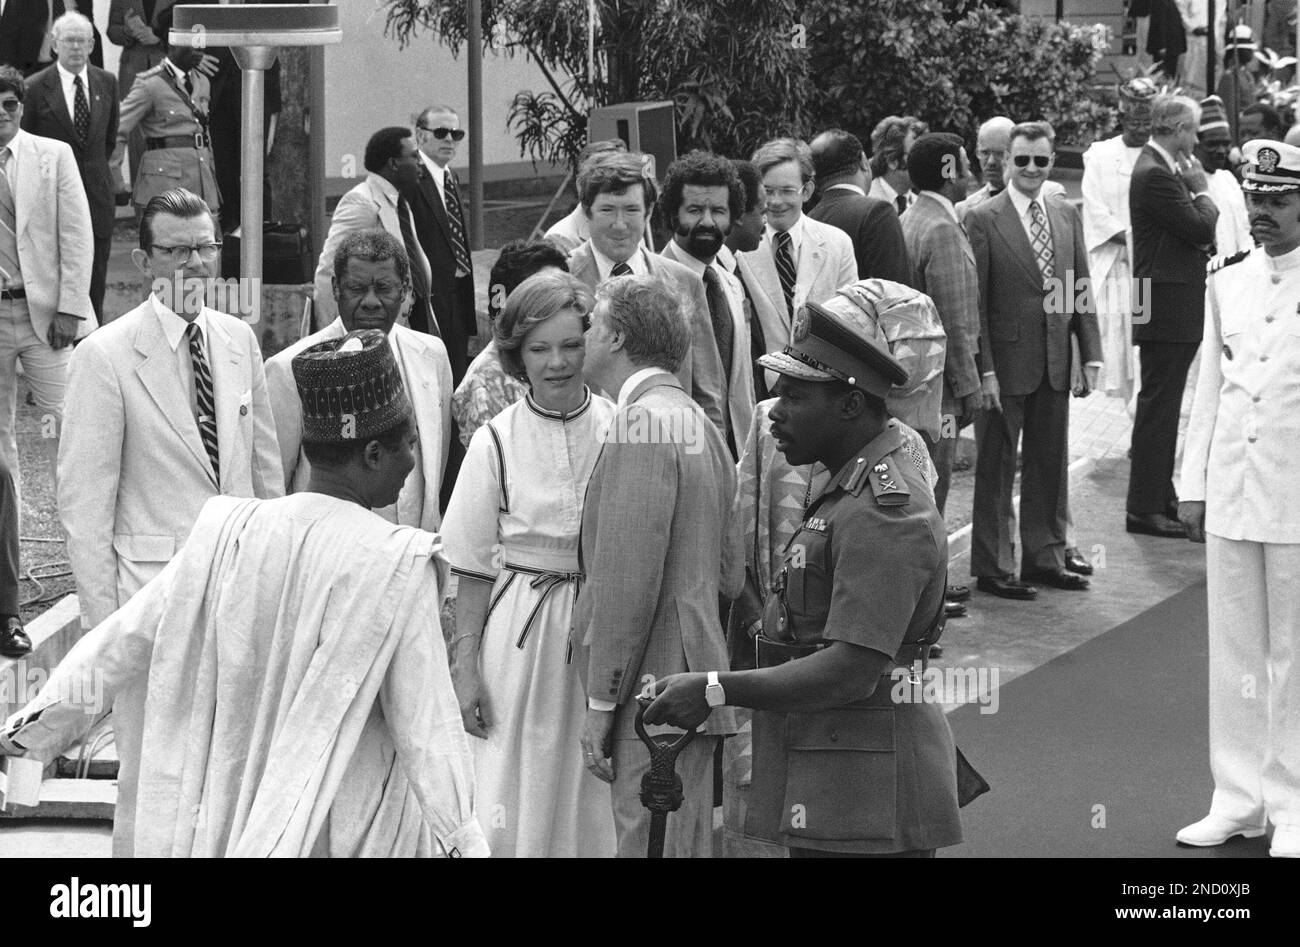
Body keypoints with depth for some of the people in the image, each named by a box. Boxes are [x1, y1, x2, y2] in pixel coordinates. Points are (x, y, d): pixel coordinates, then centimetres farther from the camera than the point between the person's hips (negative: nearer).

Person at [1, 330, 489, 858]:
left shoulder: (228, 536, -5)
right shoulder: (399, 566, -17)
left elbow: (127, 638, 1)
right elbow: (425, 721, -16)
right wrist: (462, 839, -10)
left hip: (233, 816, 4)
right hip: (356, 830, -4)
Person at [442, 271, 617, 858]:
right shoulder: (496, 442, -3)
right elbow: (473, 569, 2)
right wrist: (465, 665, -2)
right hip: (521, 636, -1)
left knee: (599, 801, 5)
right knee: (514, 810, 0)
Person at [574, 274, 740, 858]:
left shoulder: (642, 424, -14)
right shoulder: (698, 424, 18)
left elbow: (628, 577, -19)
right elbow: (728, 574, 21)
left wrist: (600, 704, -16)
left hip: (654, 686, -10)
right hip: (692, 681, 10)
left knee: (650, 844, -7)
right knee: (689, 844, 15)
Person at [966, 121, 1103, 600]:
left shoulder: (1068, 216, 9)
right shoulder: (983, 220, -8)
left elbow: (1081, 290, 11)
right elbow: (974, 304, -10)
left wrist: (1090, 355, 4)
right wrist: (984, 370, -14)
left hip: (1055, 364, 5)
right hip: (1006, 363, -5)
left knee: (1050, 465, 13)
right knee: (996, 468, 4)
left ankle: (1045, 557, 25)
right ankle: (993, 567, 12)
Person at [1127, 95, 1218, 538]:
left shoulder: (1162, 169, 13)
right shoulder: (1155, 175, -19)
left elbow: (1200, 233, 13)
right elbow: (1201, 228, -21)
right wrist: (1201, 190, -6)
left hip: (1176, 306, 11)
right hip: (1167, 306, -11)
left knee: (1163, 405, 18)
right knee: (1158, 405, -7)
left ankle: (1161, 495, 28)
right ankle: (1144, 508, -4)